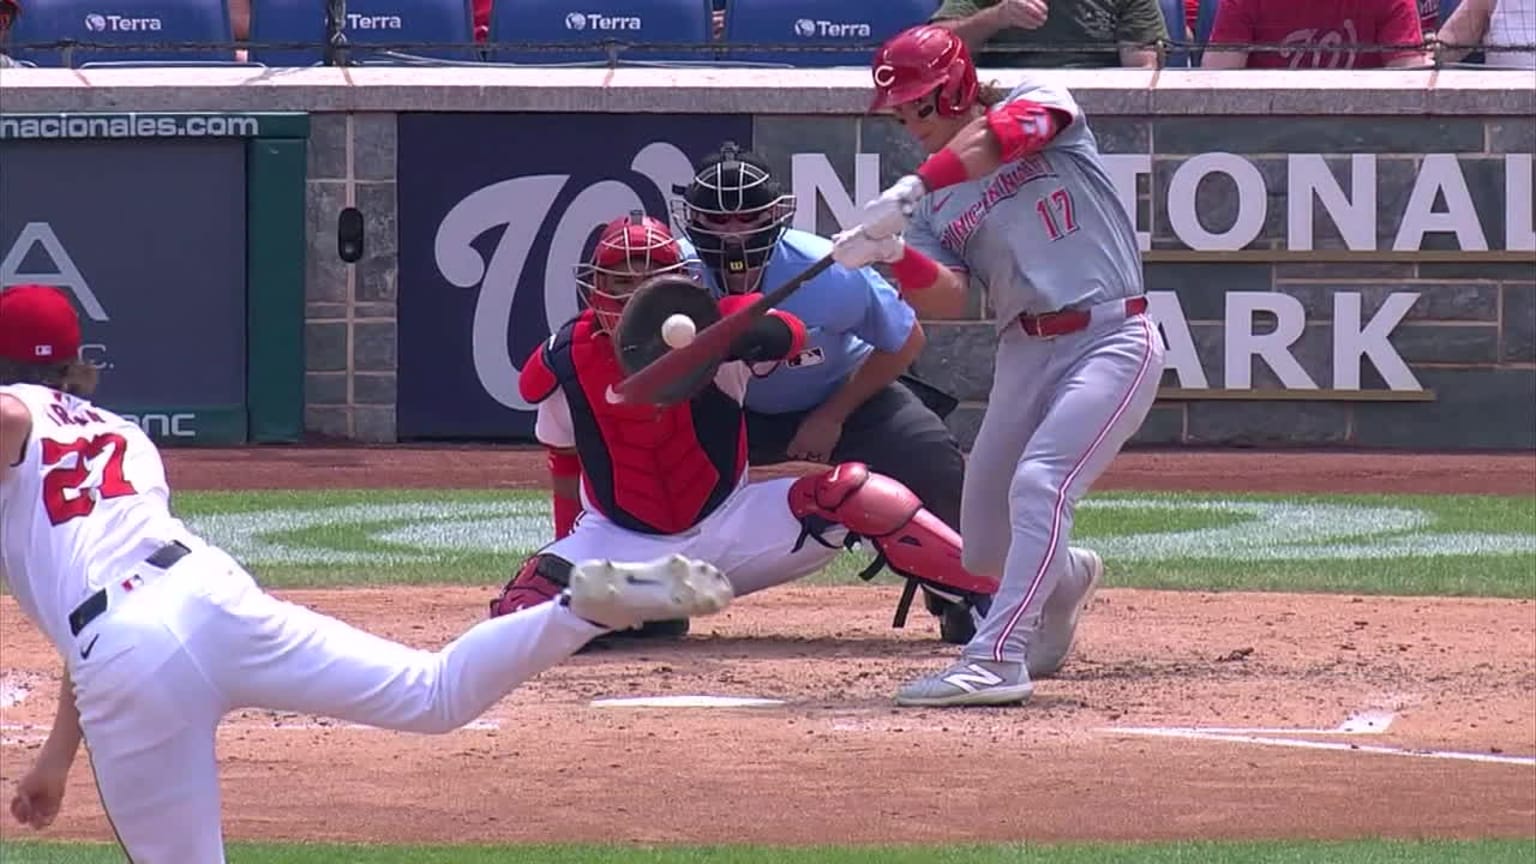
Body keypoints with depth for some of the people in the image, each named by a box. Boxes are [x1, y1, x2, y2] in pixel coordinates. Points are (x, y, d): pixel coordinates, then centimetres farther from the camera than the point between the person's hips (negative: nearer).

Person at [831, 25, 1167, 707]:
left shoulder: (1036, 101, -1)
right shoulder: (936, 200, 11)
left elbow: (999, 138, -25)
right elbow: (947, 299, -4)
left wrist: (909, 191, -36)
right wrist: (894, 253, -24)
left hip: (1112, 340, -6)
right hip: (1025, 354, 6)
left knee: (1038, 486, -26)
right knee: (984, 554, 8)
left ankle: (996, 660, -28)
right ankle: (1066, 577, 42)